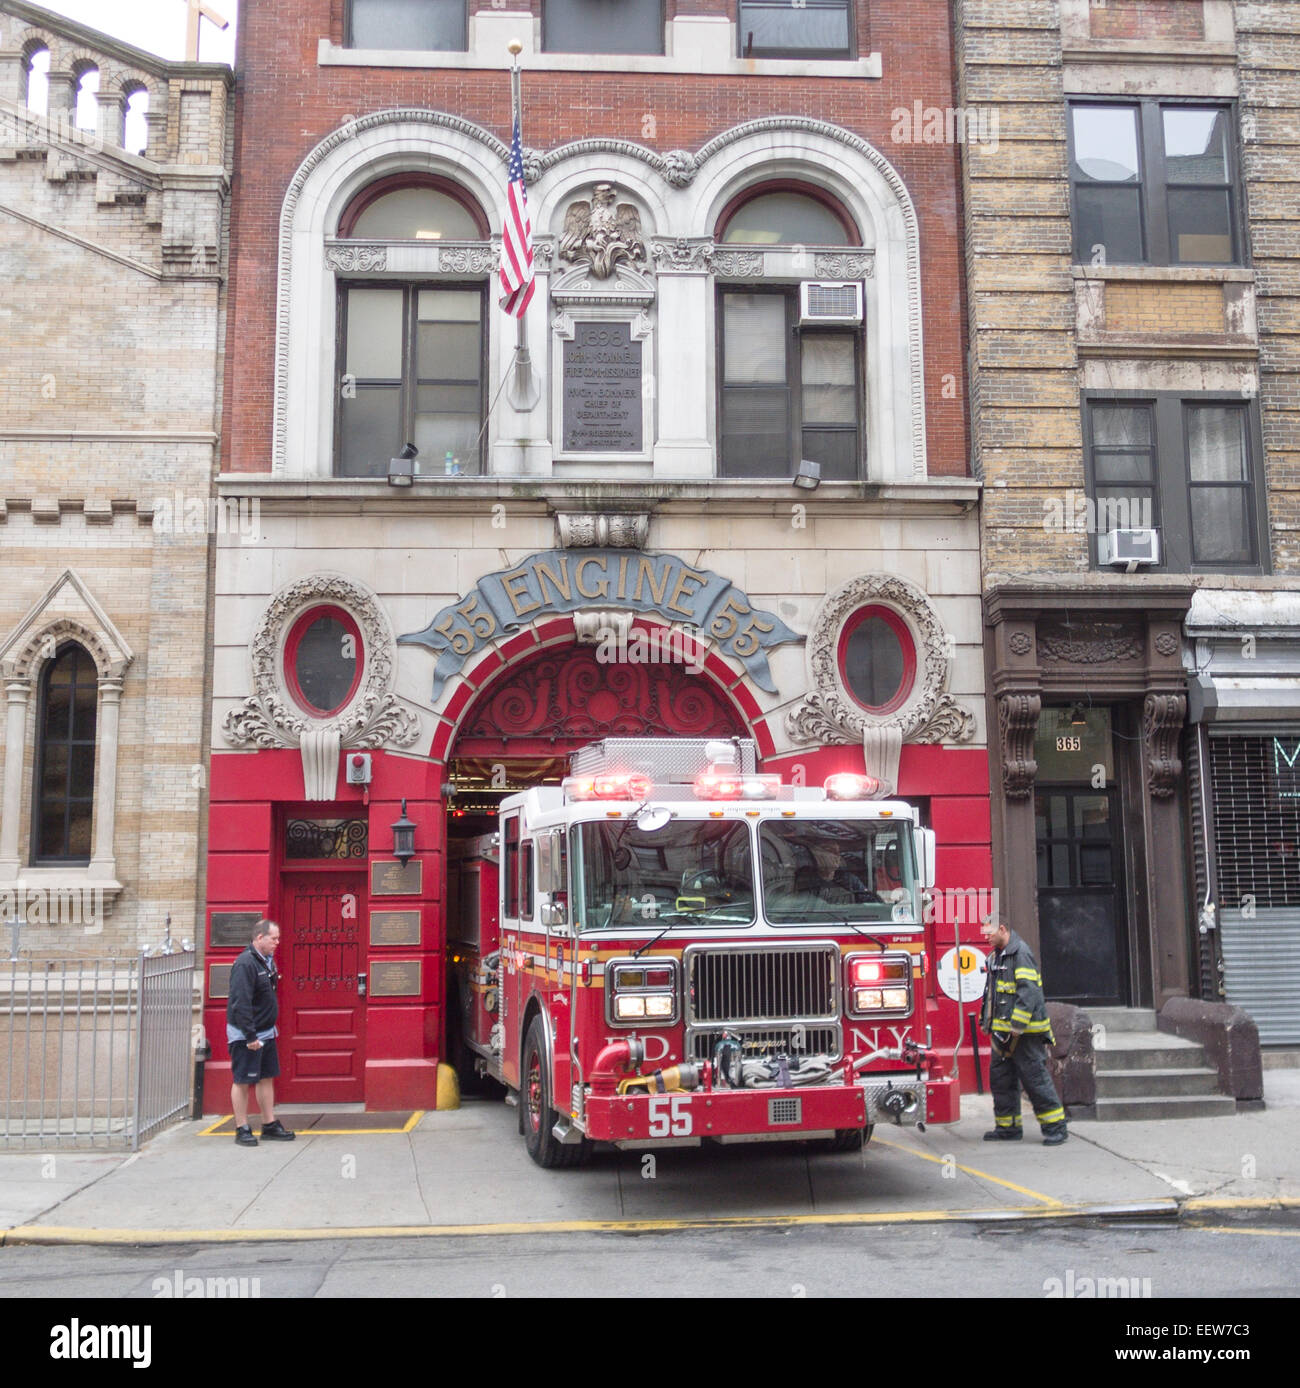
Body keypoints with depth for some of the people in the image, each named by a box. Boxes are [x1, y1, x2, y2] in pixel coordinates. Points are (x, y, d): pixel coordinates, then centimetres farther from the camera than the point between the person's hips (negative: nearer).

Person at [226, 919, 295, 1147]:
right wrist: (250, 1036, -24)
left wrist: (271, 1027, 15)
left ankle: (270, 1125, 20)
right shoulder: (245, 964, -19)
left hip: (266, 1033, 9)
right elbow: (241, 1003, -23)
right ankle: (242, 1130, 8)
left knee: (267, 1078, 13)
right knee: (242, 1081, 1)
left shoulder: (267, 961, 9)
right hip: (245, 1035, -9)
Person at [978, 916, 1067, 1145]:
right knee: (1000, 1078, 11)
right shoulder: (996, 956, 16)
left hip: (1024, 1032, -9)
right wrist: (986, 1021, 21)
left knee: (1035, 1078, -6)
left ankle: (1055, 1126, 3)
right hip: (1002, 1031, 9)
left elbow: (1028, 992, -21)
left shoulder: (1020, 953, -14)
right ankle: (1007, 1127, 19)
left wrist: (1018, 1025, -23)